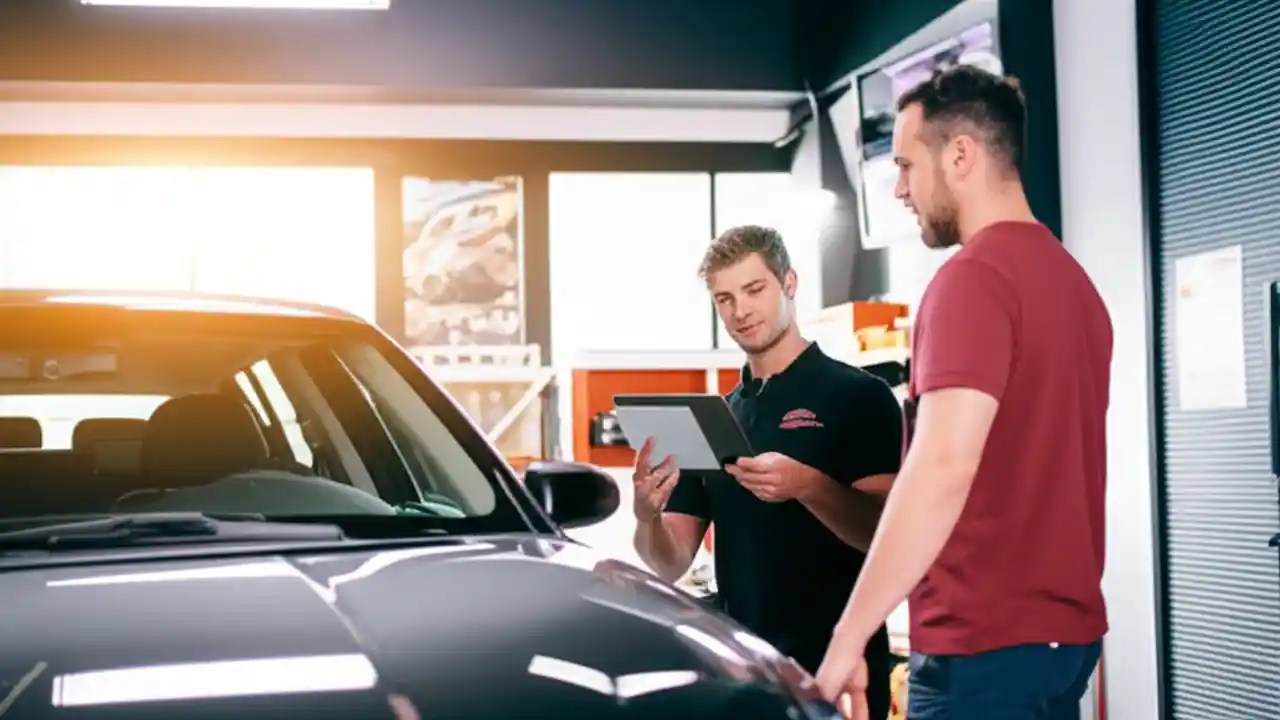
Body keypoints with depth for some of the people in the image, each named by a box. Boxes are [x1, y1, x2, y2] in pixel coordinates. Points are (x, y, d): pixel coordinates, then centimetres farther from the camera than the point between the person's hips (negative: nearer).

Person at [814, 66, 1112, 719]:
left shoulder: (974, 277, -15)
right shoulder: (1071, 277, 14)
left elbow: (944, 466, -24)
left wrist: (849, 635, -22)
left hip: (984, 641, -9)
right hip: (1066, 626, 9)